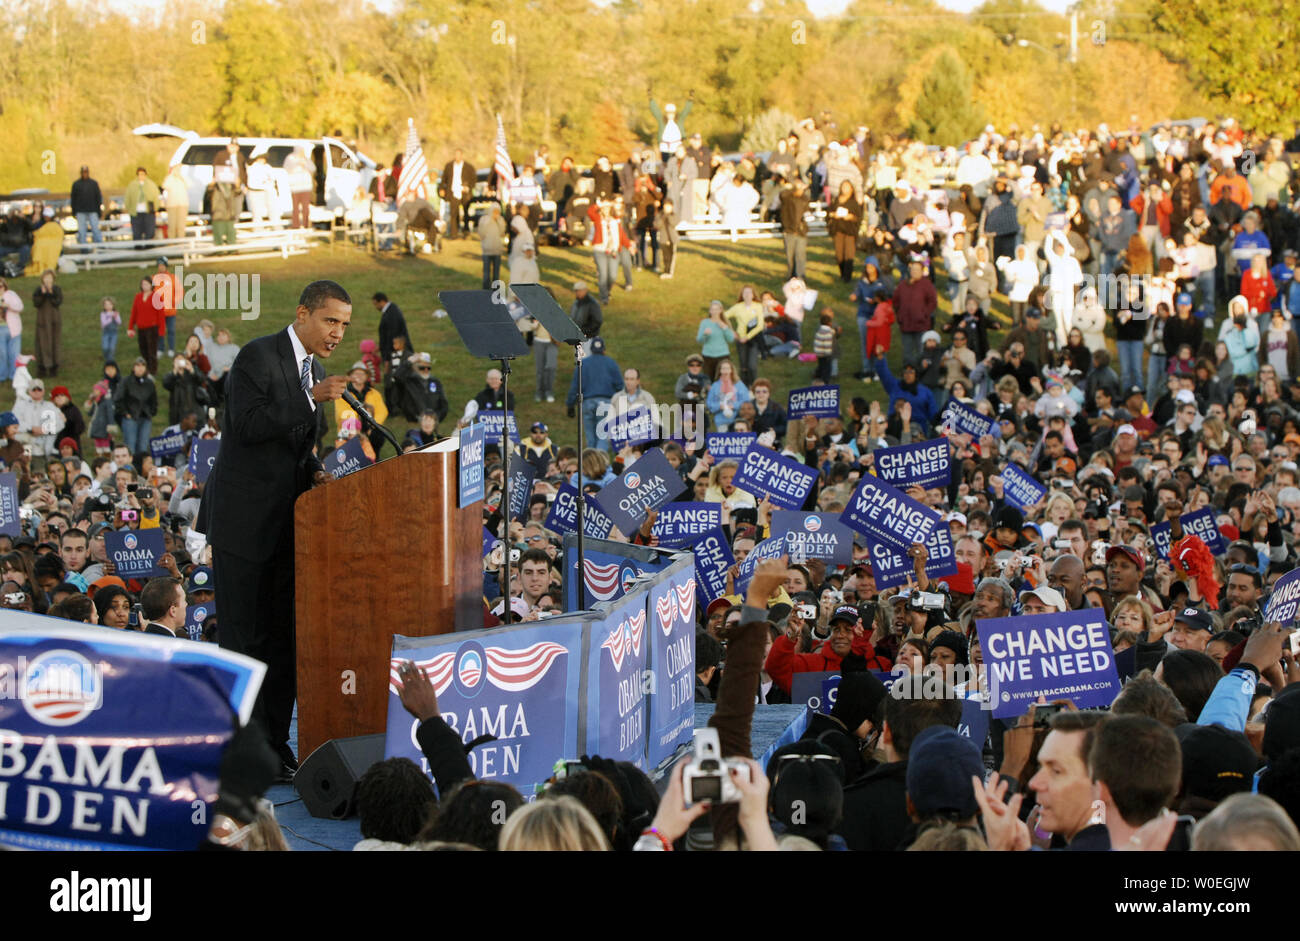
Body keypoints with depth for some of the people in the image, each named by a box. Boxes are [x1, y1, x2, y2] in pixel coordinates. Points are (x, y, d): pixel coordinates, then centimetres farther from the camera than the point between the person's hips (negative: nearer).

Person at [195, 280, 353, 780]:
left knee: (283, 639, 7)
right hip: (244, 520, -8)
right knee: (243, 639, -4)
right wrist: (312, 399, -24)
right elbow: (247, 425, -20)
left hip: (286, 522, 8)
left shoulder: (314, 370, 15)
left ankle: (274, 743, 13)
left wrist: (314, 472, 4)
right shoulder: (258, 356, -10)